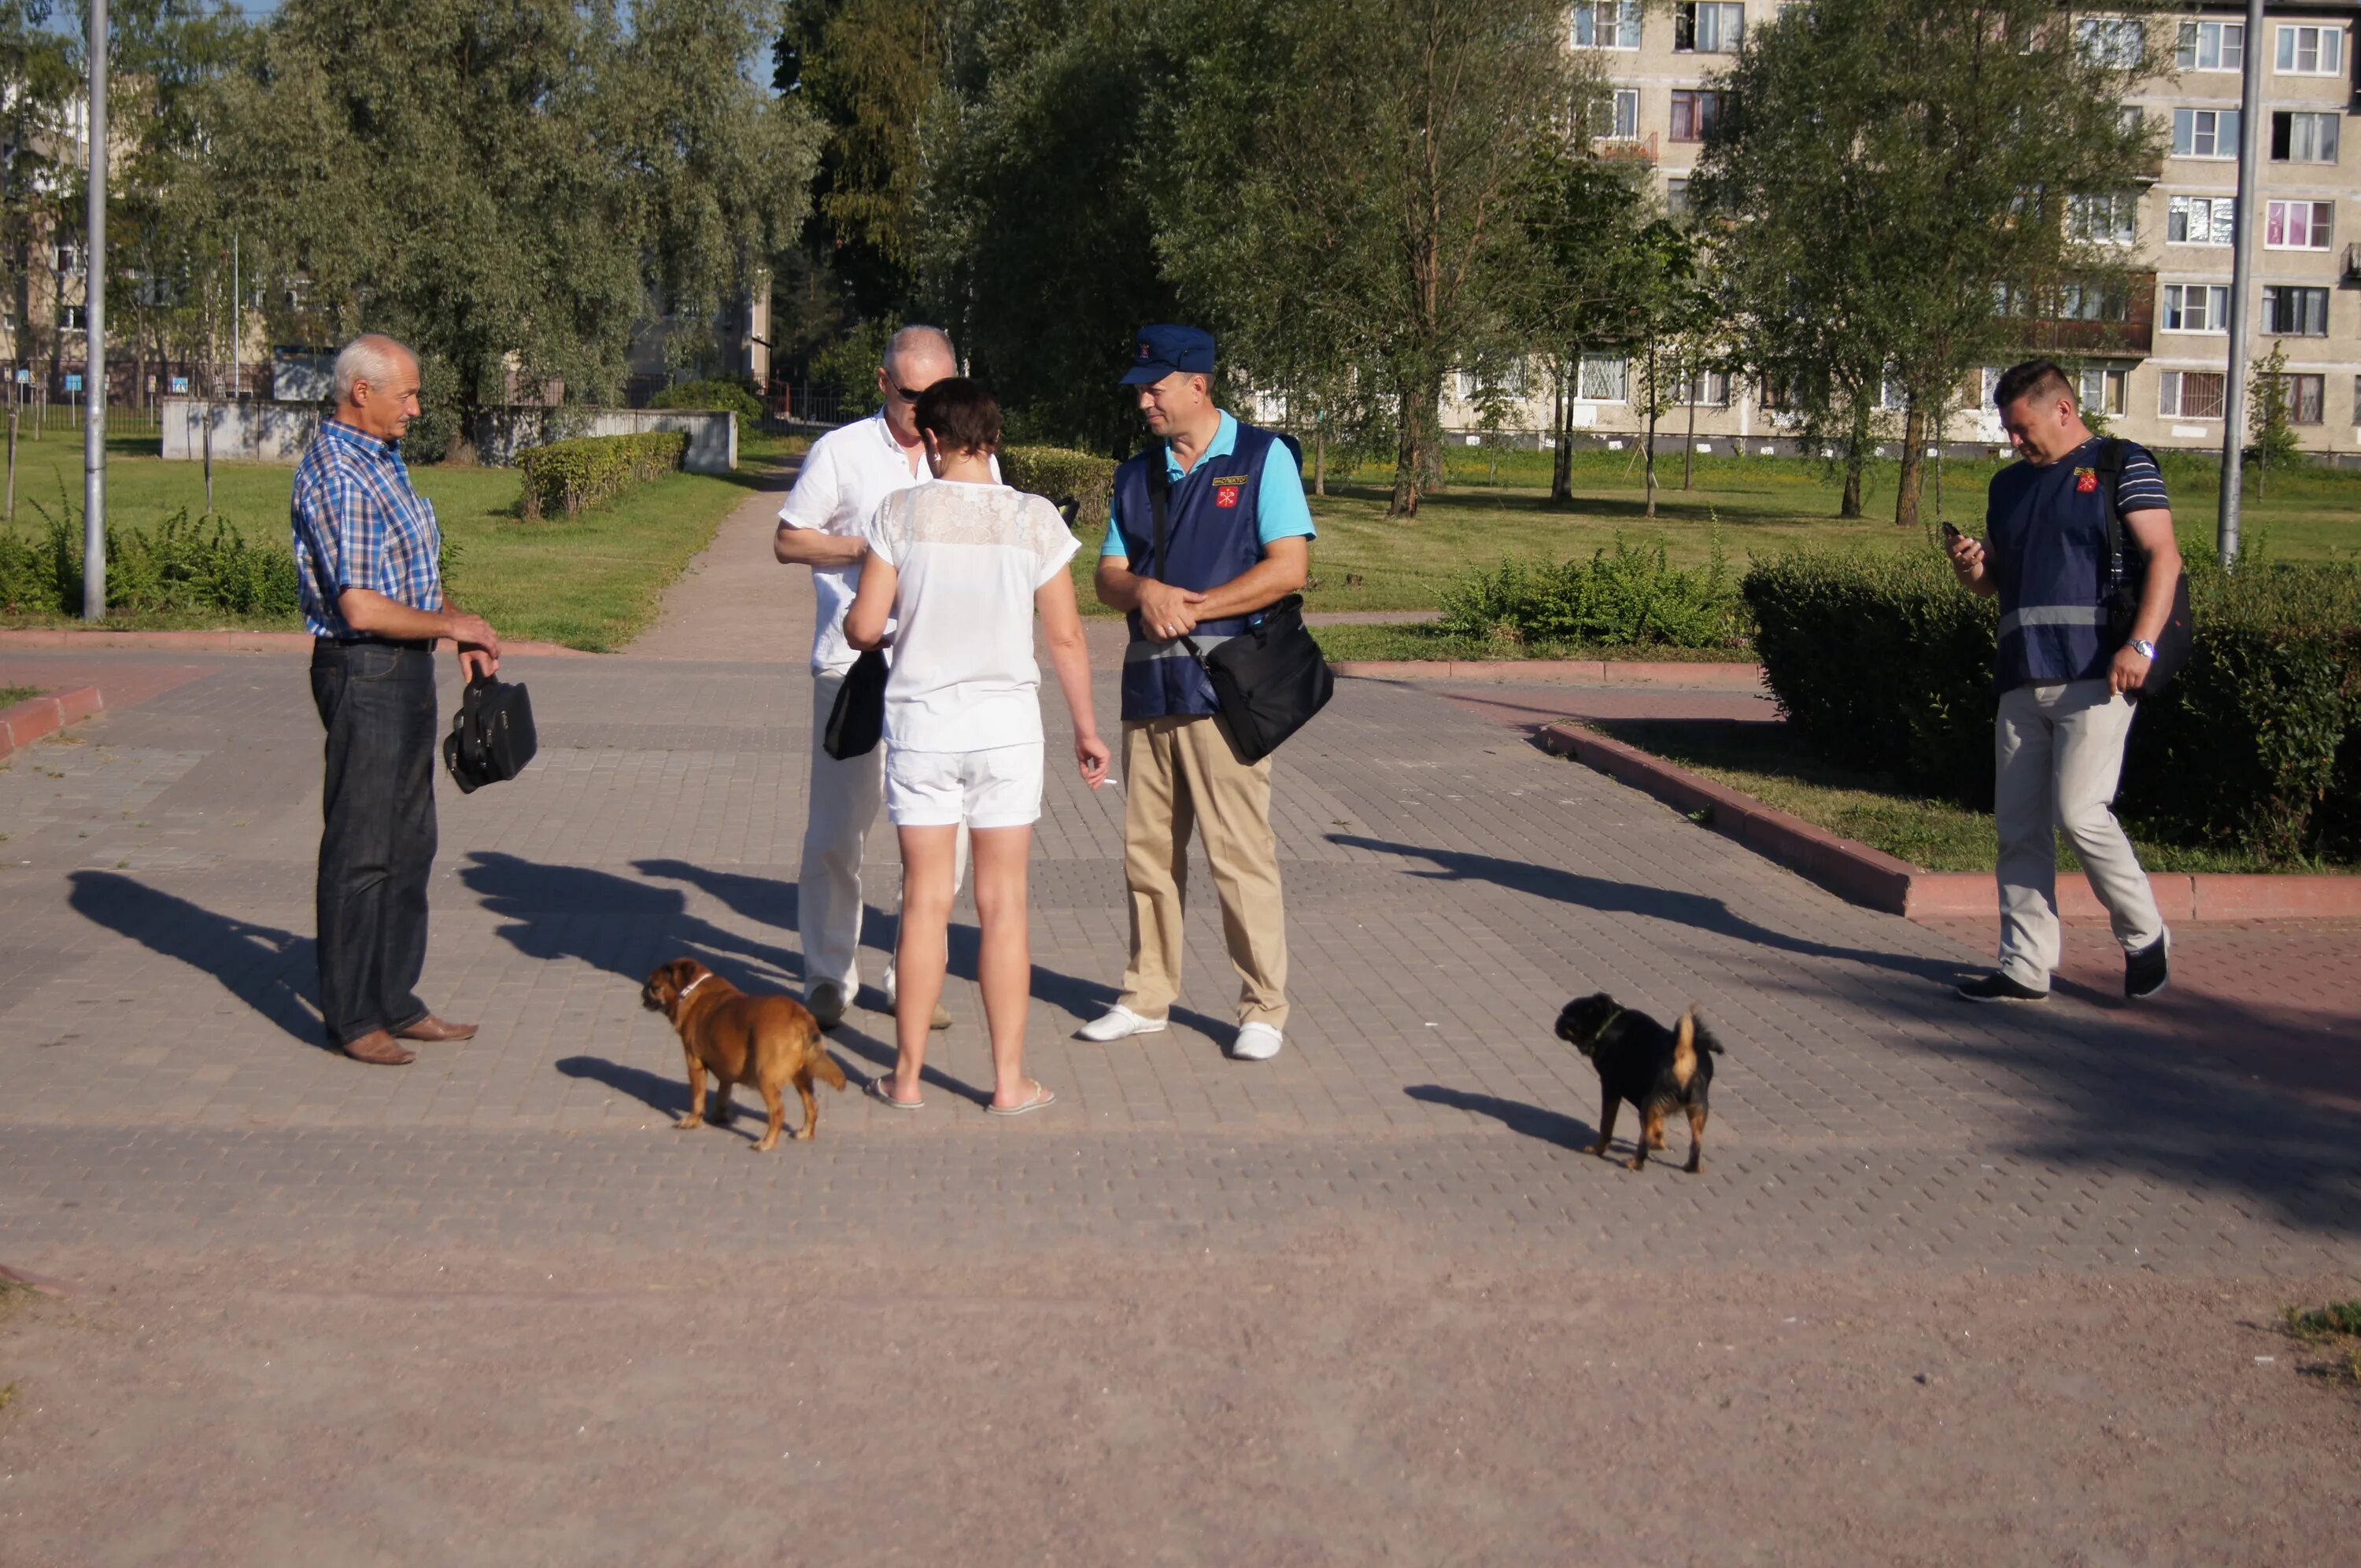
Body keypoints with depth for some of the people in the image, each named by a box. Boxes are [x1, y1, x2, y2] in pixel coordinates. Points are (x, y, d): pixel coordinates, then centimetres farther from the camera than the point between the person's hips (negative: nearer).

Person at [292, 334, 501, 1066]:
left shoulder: (383, 459, 13)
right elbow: (363, 608, -24)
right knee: (360, 850, -1)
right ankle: (351, 1015, 8)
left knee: (409, 844, 15)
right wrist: (451, 625, -10)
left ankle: (395, 1000, 24)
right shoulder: (337, 477, -18)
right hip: (363, 671, -10)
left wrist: (465, 634, 8)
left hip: (406, 670, 10)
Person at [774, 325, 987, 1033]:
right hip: (855, 662, -3)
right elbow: (789, 541, 7)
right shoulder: (840, 452, 5)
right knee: (837, 827, -2)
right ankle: (829, 976, 11)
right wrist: (865, 549, -9)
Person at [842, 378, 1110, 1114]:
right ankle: (1009, 1080, 10)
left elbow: (864, 627, -5)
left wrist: (871, 626, 20)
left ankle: (907, 1074, 15)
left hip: (920, 723, 0)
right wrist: (1086, 728, 10)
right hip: (1006, 723, 0)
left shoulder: (902, 513, -5)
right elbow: (1065, 638, -1)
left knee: (925, 900, 8)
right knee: (1003, 903, 7)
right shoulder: (1034, 519, -3)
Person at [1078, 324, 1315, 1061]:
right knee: (1147, 848, 9)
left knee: (1240, 853, -5)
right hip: (1148, 681, 6)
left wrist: (1194, 607, -11)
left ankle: (1264, 1008, 4)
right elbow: (1109, 574, 15)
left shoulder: (1263, 458, -1)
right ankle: (1147, 997, 20)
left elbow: (1288, 567, -9)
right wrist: (1144, 591, -9)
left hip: (1225, 682, -6)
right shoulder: (1138, 474, 17)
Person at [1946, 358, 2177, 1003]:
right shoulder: (2009, 484, 21)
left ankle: (2144, 935, 8)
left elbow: (2164, 557, -7)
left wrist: (2142, 643, -20)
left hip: (2094, 675, -7)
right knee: (2019, 829, 4)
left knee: (2080, 812, -14)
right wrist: (1972, 569, 3)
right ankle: (2025, 968, 10)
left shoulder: (2121, 466, 1)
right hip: (2021, 678, 7)